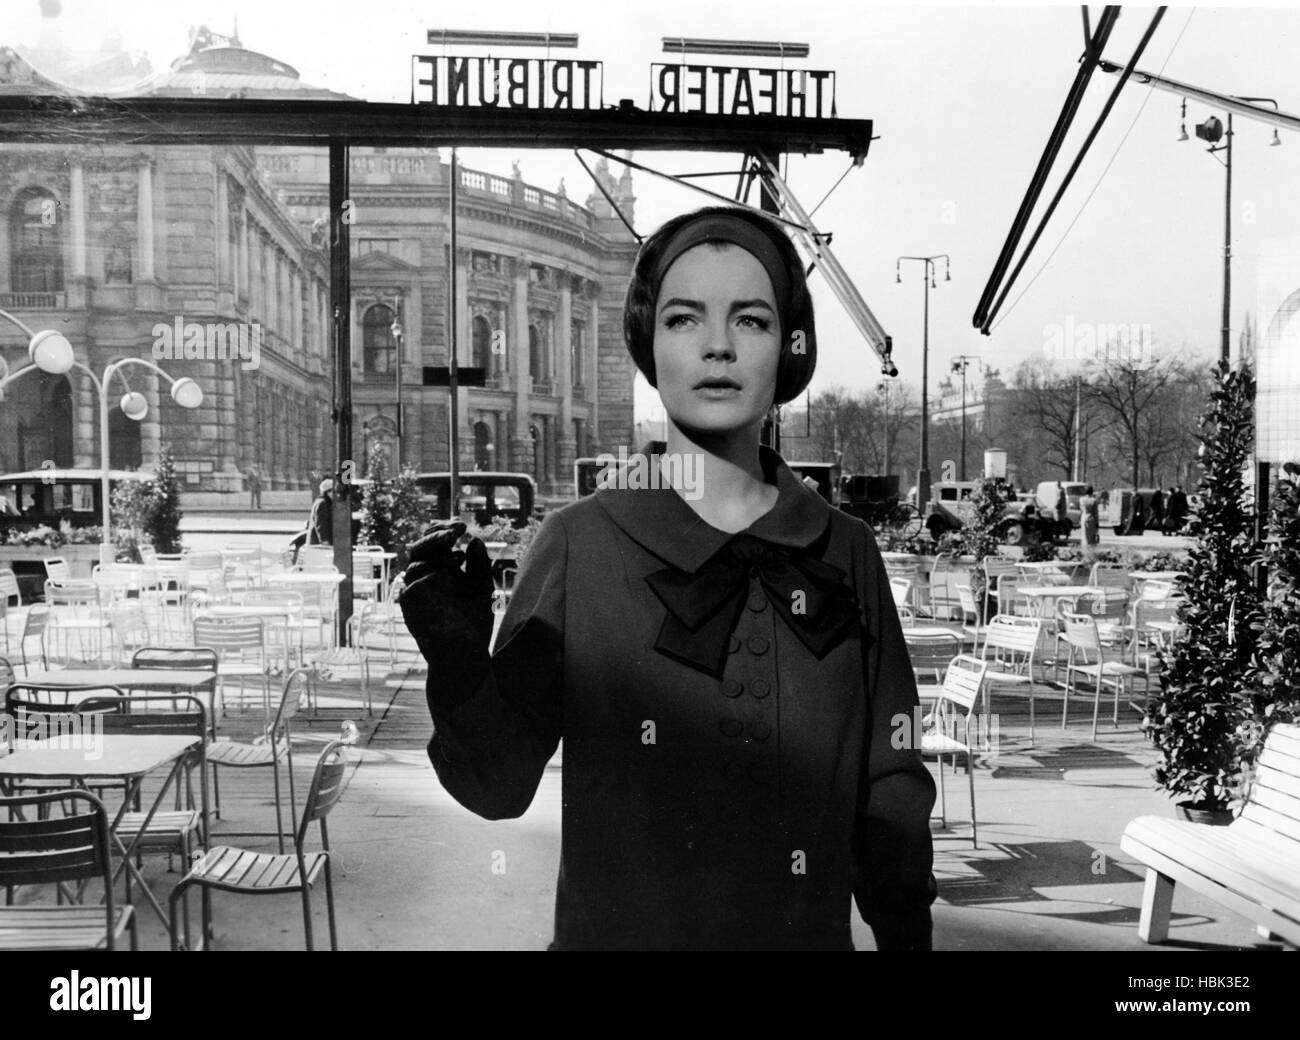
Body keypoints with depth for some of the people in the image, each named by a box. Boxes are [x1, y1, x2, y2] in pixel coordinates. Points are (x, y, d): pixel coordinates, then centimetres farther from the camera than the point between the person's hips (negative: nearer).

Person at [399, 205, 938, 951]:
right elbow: (501, 788, -9)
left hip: (808, 929, 2)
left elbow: (889, 792, 2)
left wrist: (907, 930, -1)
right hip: (613, 926, -2)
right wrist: (460, 666, -25)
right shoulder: (580, 543, -10)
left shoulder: (845, 553, -4)